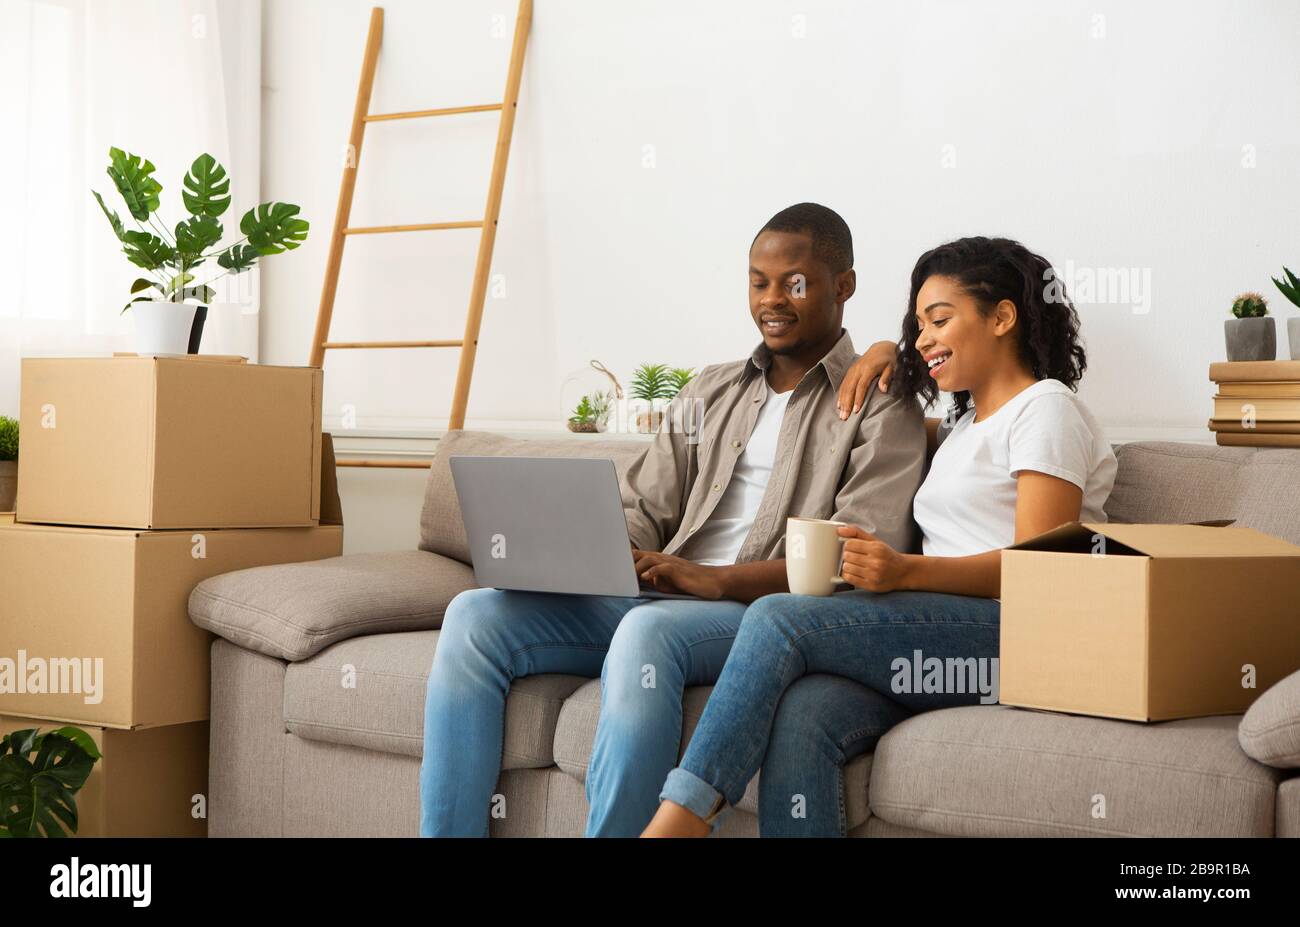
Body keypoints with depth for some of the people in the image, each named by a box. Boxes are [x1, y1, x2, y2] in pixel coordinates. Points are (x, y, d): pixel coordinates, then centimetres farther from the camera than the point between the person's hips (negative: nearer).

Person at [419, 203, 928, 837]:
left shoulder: (881, 408, 5)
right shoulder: (710, 393, 25)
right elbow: (641, 515, 19)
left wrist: (714, 580, -22)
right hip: (651, 599, 6)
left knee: (649, 628, -39)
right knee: (476, 615, -15)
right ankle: (446, 833, -17)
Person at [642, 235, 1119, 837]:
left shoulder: (1044, 409, 5)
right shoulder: (962, 427, 31)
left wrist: (906, 572, -23)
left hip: (1011, 635, -7)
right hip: (941, 638, 7)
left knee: (777, 620, -25)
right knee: (801, 716, -27)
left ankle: (675, 820, -28)